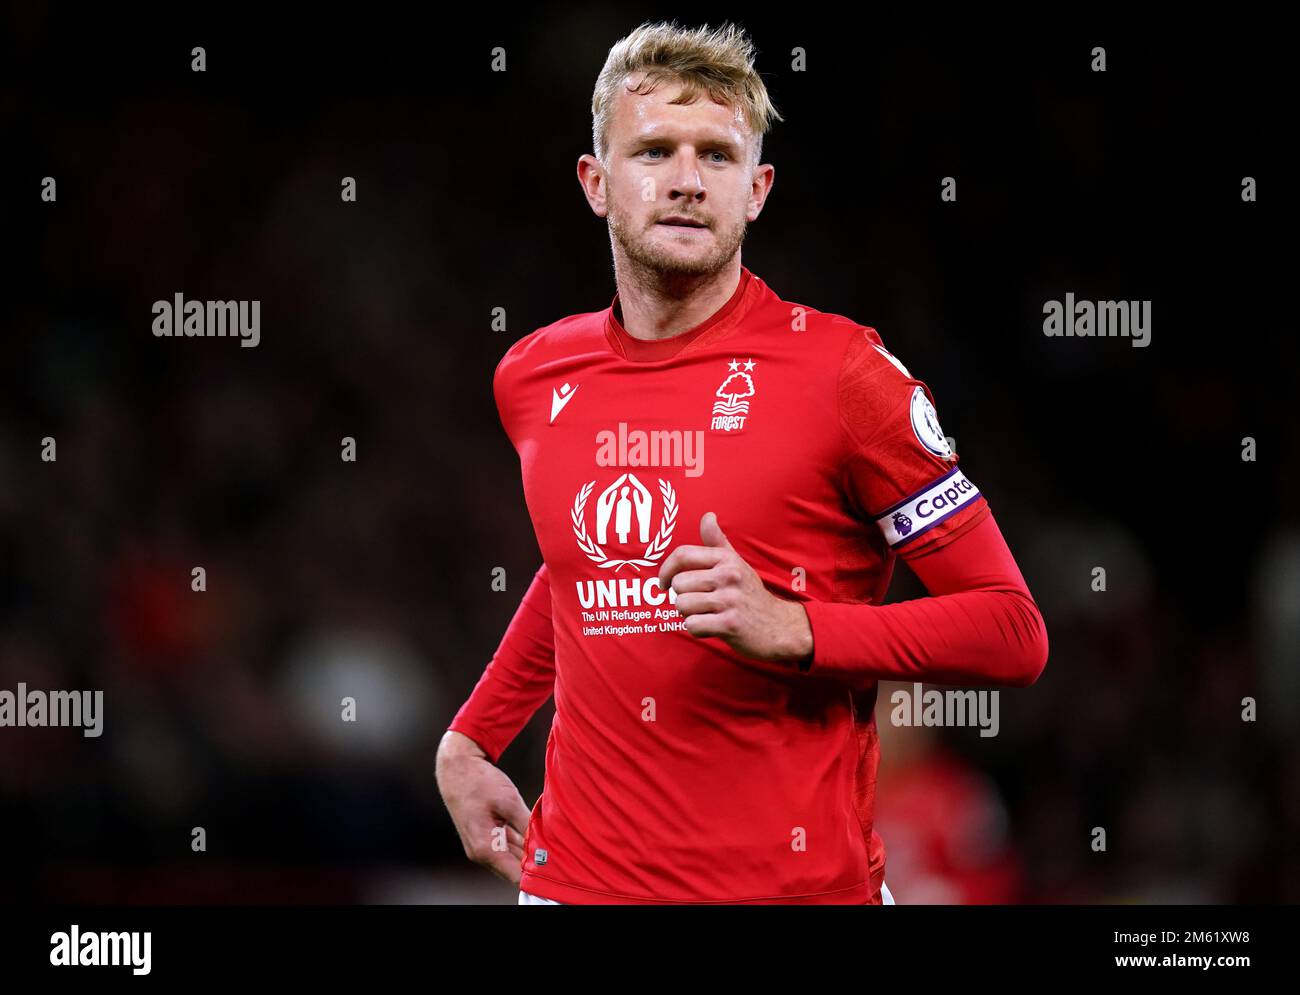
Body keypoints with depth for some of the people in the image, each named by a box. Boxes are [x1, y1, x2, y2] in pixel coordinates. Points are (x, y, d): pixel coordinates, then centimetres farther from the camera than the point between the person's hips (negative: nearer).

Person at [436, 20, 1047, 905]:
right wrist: (470, 740, 18)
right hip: (578, 876, 4)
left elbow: (1012, 632, -9)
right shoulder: (533, 377, 6)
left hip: (795, 882, -4)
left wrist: (794, 630, -20)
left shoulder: (840, 370, -9)